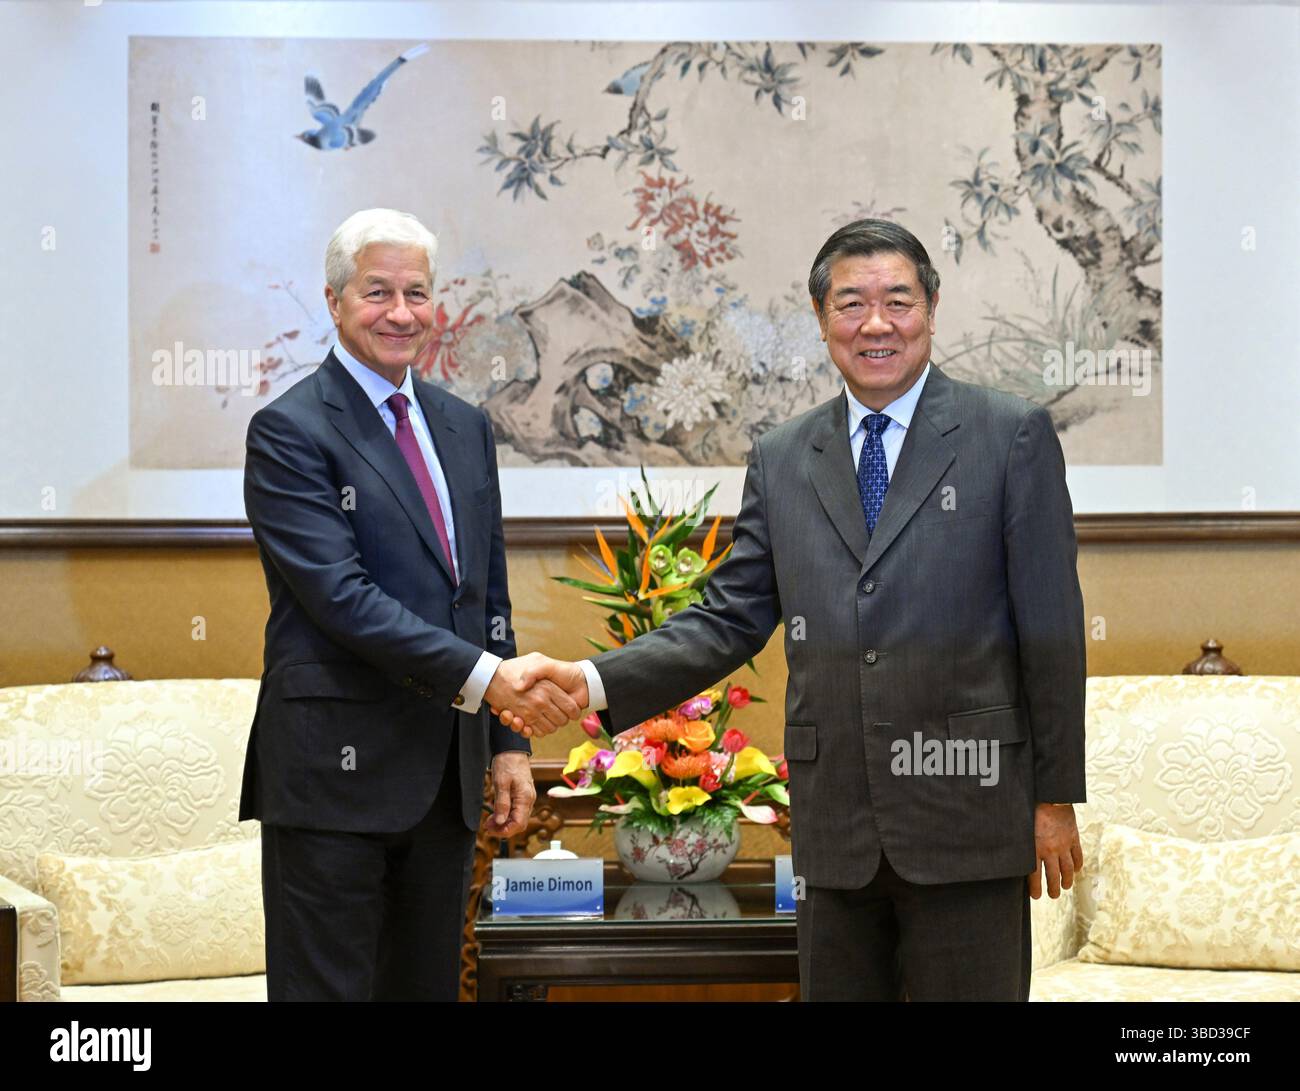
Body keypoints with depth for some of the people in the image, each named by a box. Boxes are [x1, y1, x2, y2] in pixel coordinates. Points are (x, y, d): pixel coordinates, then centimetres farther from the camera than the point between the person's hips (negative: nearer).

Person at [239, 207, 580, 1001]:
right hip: (337, 767, -7)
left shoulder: (466, 428, 14)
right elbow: (341, 597, -18)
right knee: (327, 986, -2)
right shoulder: (289, 431, -8)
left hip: (448, 773, 7)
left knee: (429, 984, 13)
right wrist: (486, 676, -23)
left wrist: (508, 743, 11)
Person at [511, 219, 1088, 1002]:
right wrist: (596, 681, -6)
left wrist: (1056, 797, -4)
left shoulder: (1013, 436, 0)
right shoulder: (781, 459, 11)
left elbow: (1052, 629, -2)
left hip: (967, 817, -3)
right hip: (835, 826, 4)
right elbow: (731, 620, 8)